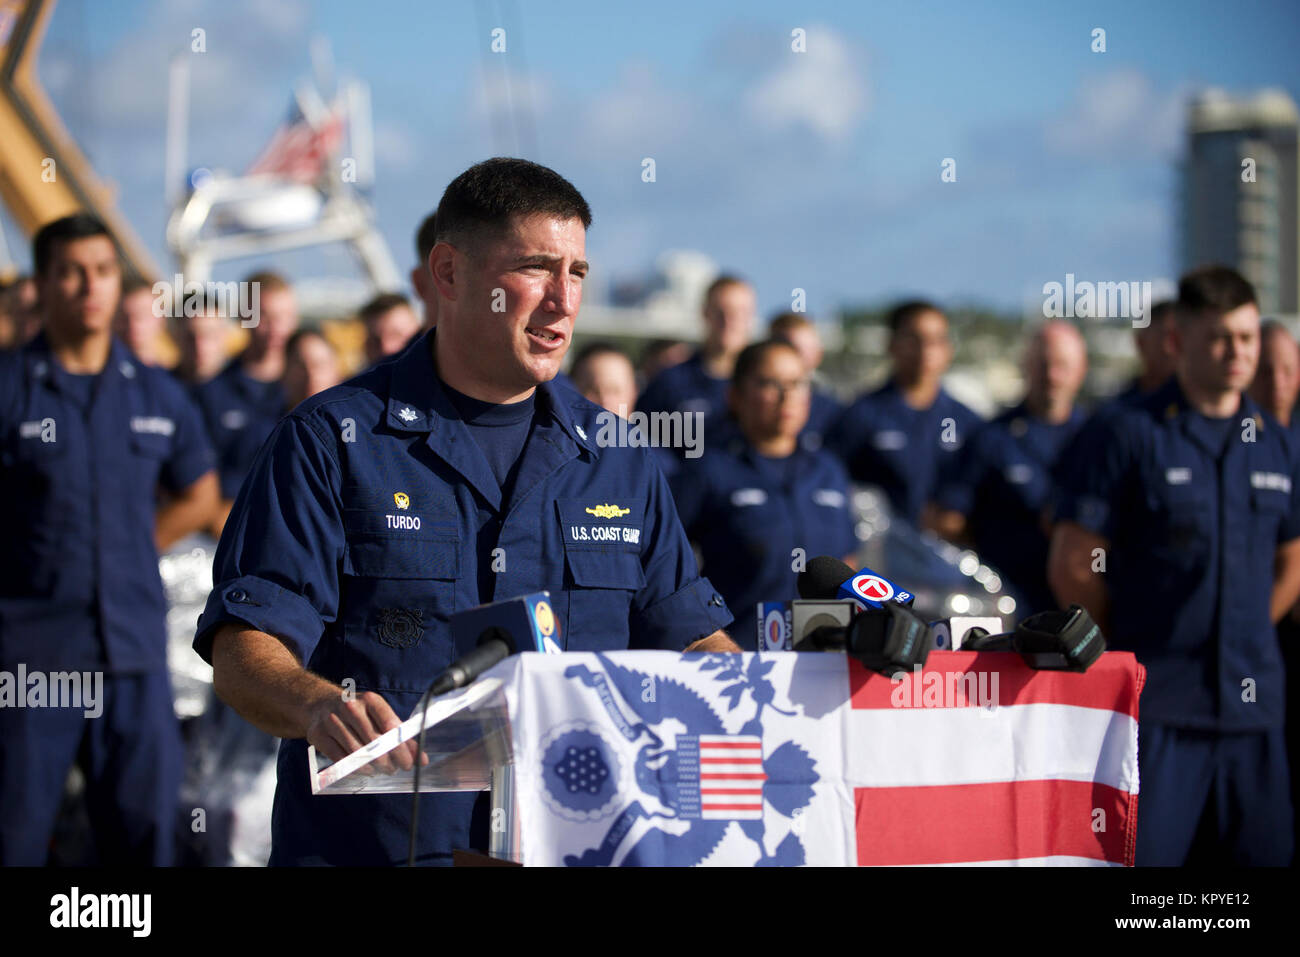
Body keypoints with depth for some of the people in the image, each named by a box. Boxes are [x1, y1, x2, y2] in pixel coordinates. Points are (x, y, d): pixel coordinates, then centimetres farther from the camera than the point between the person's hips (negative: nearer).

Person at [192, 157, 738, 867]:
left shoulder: (617, 458, 18)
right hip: (369, 846, -3)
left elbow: (690, 638, 21)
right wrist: (319, 707, -26)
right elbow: (243, 651, -4)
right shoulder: (332, 441, 4)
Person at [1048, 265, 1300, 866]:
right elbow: (1072, 568, -5)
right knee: (1141, 853, -7)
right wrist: (1127, 654, 1)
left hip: (1251, 704, 5)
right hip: (1155, 707, -5)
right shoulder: (1126, 437, -4)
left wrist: (1242, 641, 14)